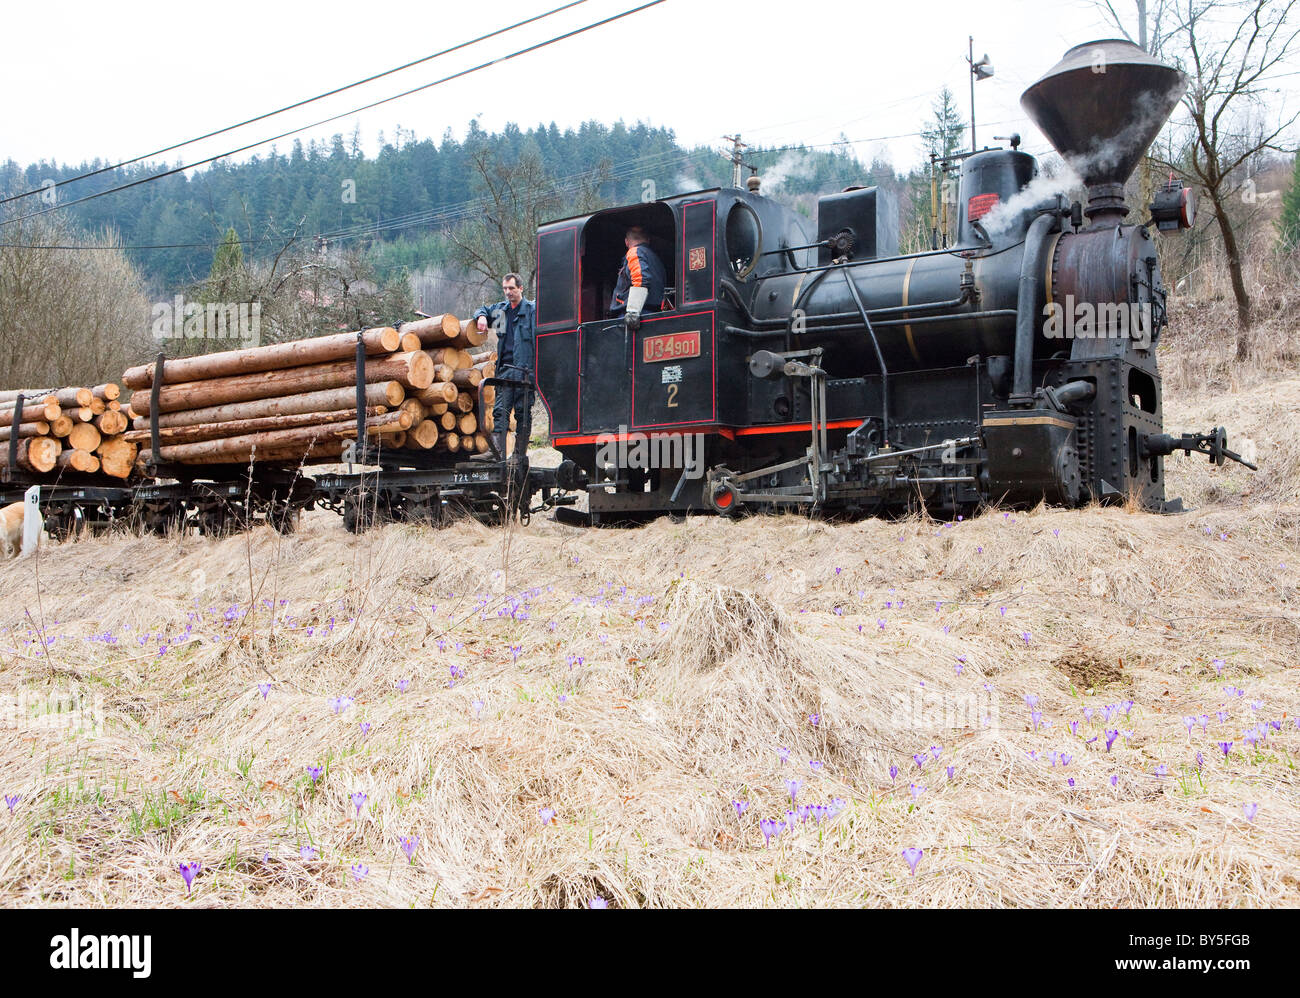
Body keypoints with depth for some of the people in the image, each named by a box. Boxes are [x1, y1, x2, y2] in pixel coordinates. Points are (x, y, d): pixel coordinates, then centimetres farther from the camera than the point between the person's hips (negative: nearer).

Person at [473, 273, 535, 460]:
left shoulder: (532, 309, 3)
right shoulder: (500, 309, 17)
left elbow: (537, 338, -3)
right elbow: (483, 310, 35)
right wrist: (482, 317, 10)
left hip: (525, 369, -4)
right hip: (505, 369, 4)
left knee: (523, 413, 1)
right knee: (500, 410, -6)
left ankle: (520, 454, 6)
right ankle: (498, 451, -11)